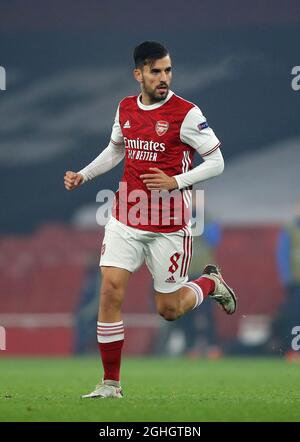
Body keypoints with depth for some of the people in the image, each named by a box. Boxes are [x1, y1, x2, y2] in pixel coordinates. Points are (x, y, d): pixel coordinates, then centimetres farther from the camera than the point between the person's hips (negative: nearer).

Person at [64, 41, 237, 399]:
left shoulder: (186, 113, -11)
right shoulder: (125, 108, 5)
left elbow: (216, 162, -7)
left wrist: (176, 182, -19)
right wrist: (83, 175, 12)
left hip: (169, 226, -4)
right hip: (125, 218, 4)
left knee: (168, 310, 4)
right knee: (110, 288, -11)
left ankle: (210, 282, 38)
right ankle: (111, 382, -2)